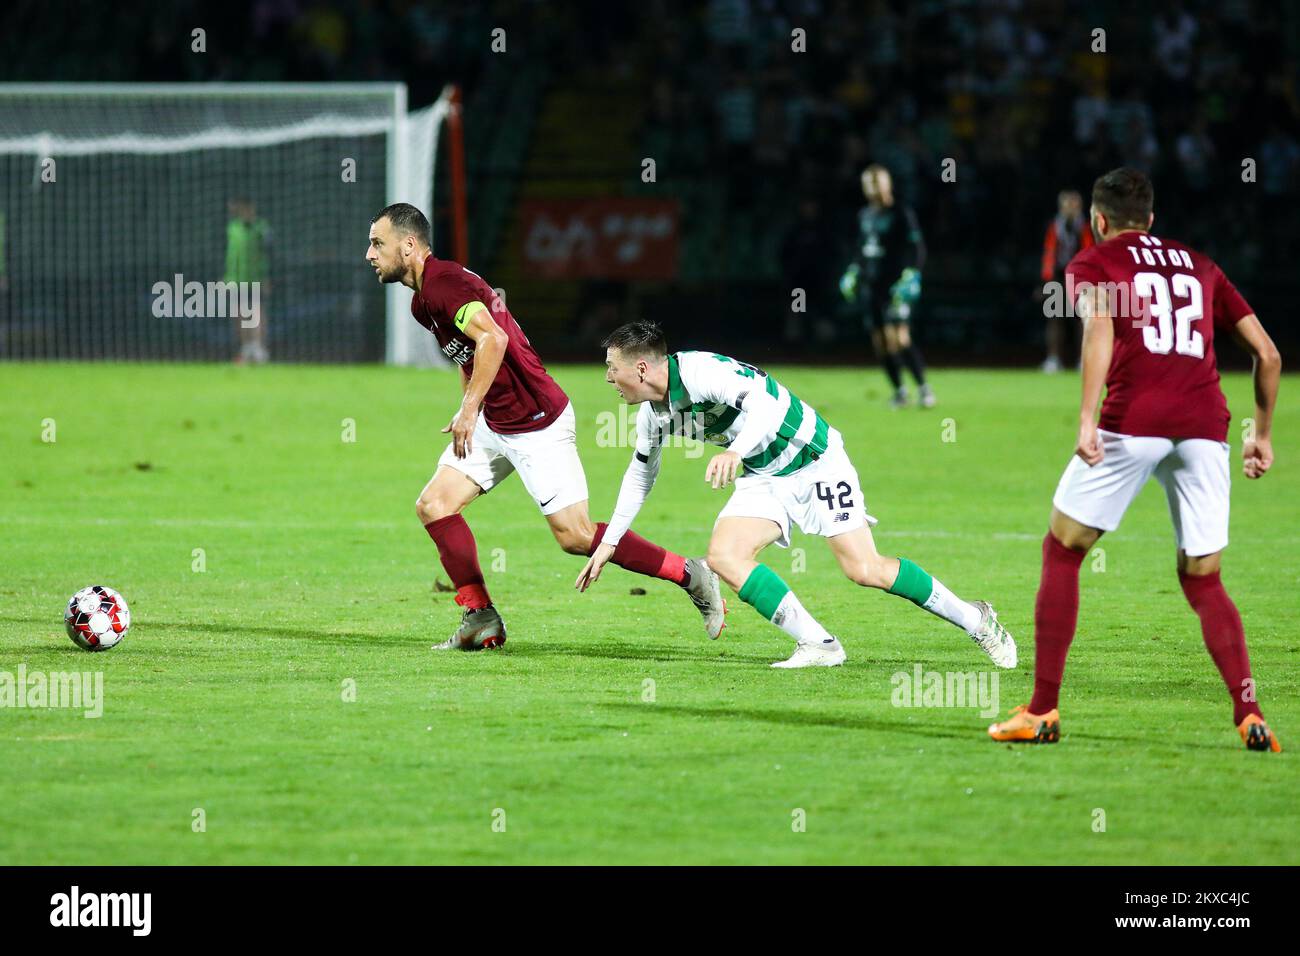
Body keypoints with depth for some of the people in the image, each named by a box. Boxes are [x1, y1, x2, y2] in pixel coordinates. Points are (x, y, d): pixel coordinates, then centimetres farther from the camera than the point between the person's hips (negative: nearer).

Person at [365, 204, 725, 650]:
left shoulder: (443, 282, -19)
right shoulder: (422, 301, 13)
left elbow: (493, 338, -32)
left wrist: (470, 409, -31)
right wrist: (467, 412, 20)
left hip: (538, 424, -10)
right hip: (494, 422, 10)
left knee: (575, 536, -9)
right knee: (434, 504, 2)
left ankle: (690, 576, 3)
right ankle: (480, 619, 5)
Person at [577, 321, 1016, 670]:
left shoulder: (699, 371, -25)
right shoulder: (652, 412, 3)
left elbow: (763, 400, -39)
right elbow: (641, 473, 20)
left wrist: (735, 452, -55)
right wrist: (609, 542, 21)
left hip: (813, 458, -8)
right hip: (764, 478, 8)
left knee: (864, 569, -15)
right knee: (724, 555, -14)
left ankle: (975, 619, 3)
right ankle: (819, 645, -11)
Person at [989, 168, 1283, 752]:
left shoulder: (1094, 263, 12)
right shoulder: (1200, 266, 24)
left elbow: (1100, 326, -10)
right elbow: (1267, 354, 20)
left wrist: (1087, 418, -18)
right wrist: (1262, 434, 31)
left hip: (1133, 420, -4)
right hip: (1206, 424, 4)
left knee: (1061, 553, 12)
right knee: (1202, 580, 14)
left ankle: (1042, 711, 10)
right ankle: (1249, 714, -6)